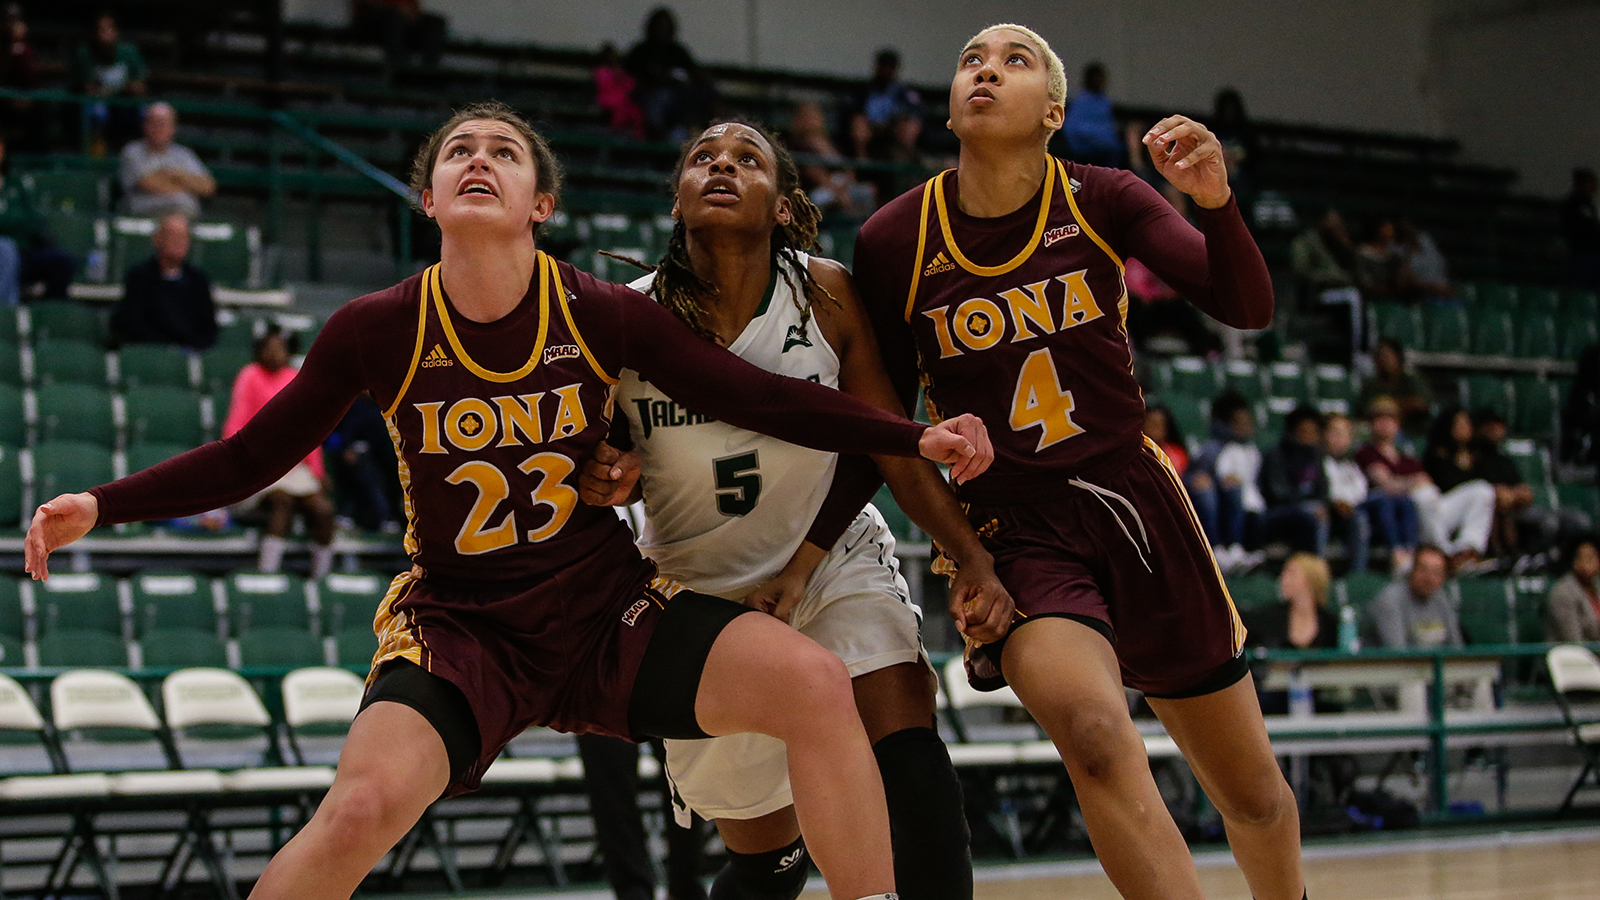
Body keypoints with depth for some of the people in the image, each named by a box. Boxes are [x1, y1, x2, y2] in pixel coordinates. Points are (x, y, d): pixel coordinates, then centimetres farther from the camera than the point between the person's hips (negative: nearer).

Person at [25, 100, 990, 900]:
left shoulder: (603, 314, -7)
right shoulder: (377, 331, -8)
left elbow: (759, 397, -2)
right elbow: (251, 458, 1)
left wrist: (914, 437, -9)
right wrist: (101, 506, -8)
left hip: (609, 609, 2)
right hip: (458, 621, -1)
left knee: (816, 684, -21)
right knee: (364, 805, -28)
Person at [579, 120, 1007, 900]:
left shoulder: (826, 295, -14)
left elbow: (893, 449, -9)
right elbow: (608, 459, 0)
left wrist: (972, 559, -21)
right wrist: (605, 482, -24)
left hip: (834, 563, 0)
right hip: (701, 592, 0)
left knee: (911, 761, -26)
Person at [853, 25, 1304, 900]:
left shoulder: (1100, 199, -2)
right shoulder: (894, 241, -4)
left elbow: (1247, 308, -10)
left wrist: (1213, 199, -26)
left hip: (1136, 505, 2)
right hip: (1014, 530, -2)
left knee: (1253, 795, 11)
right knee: (1091, 728, -34)